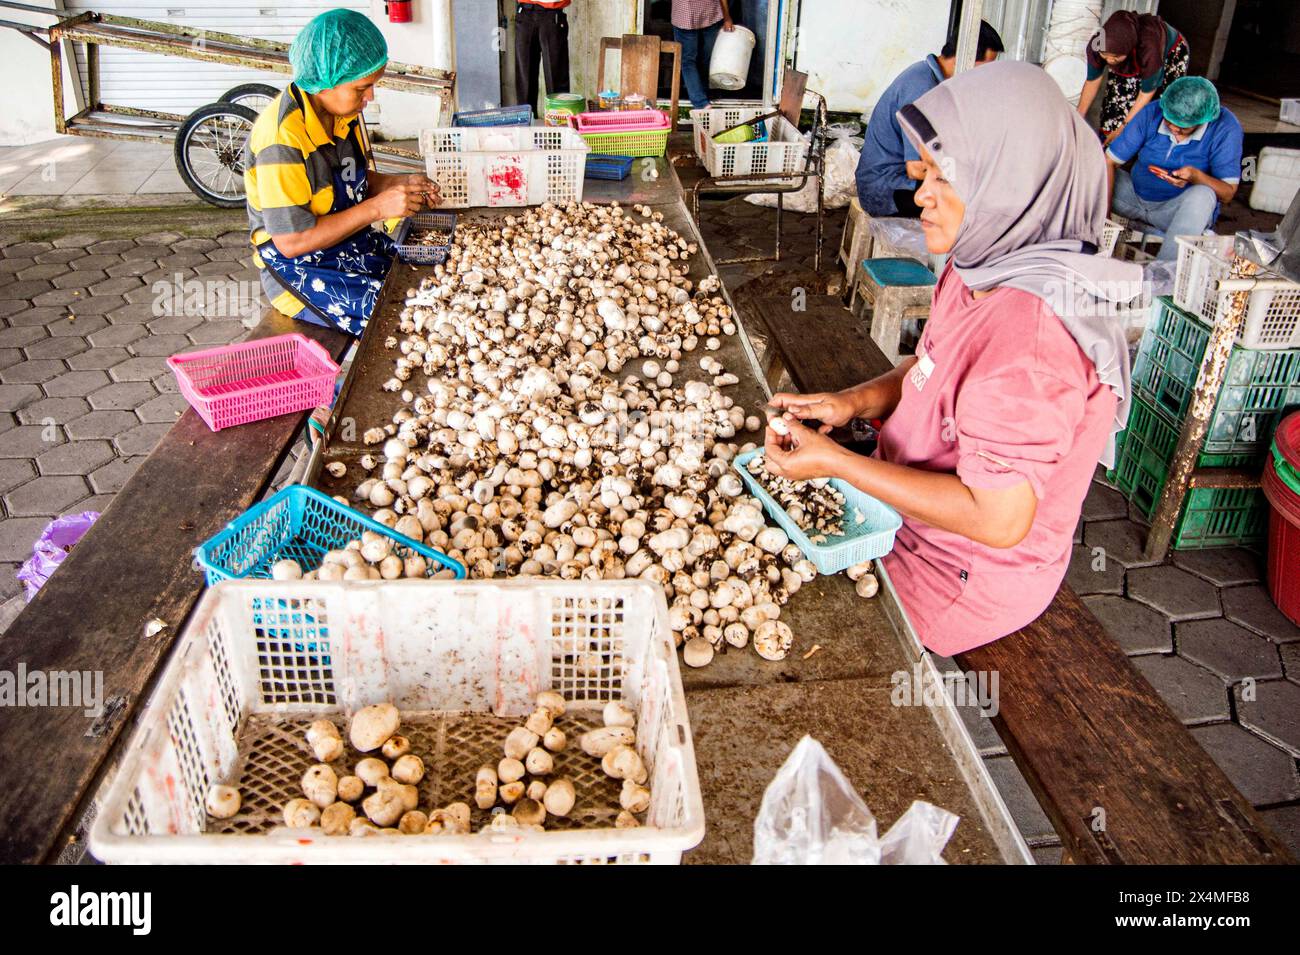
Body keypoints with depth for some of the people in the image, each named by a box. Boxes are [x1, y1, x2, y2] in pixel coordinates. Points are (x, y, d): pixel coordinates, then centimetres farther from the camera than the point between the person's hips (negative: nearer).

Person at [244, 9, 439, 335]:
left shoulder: (344, 110, -1)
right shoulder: (281, 138, -25)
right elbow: (291, 241, -25)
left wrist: (401, 184, -6)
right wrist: (377, 208, -25)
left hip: (352, 241, 8)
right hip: (299, 267, -8)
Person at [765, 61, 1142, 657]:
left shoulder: (1028, 329, -34)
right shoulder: (986, 270, -3)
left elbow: (999, 518, -33)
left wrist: (834, 462, -29)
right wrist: (856, 401, -7)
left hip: (961, 581, -8)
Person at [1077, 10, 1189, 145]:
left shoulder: (1150, 49, -44)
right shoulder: (1097, 44, -34)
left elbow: (1147, 93, -28)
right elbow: (1092, 81, -15)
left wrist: (1124, 127, -24)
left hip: (1170, 55, -4)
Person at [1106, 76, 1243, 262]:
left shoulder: (1225, 128, -18)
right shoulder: (1152, 113, -13)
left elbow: (1228, 193, -18)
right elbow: (1109, 162, -14)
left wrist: (1196, 176, -38)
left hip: (1182, 209, -2)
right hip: (1135, 196, 3)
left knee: (1202, 195, -38)